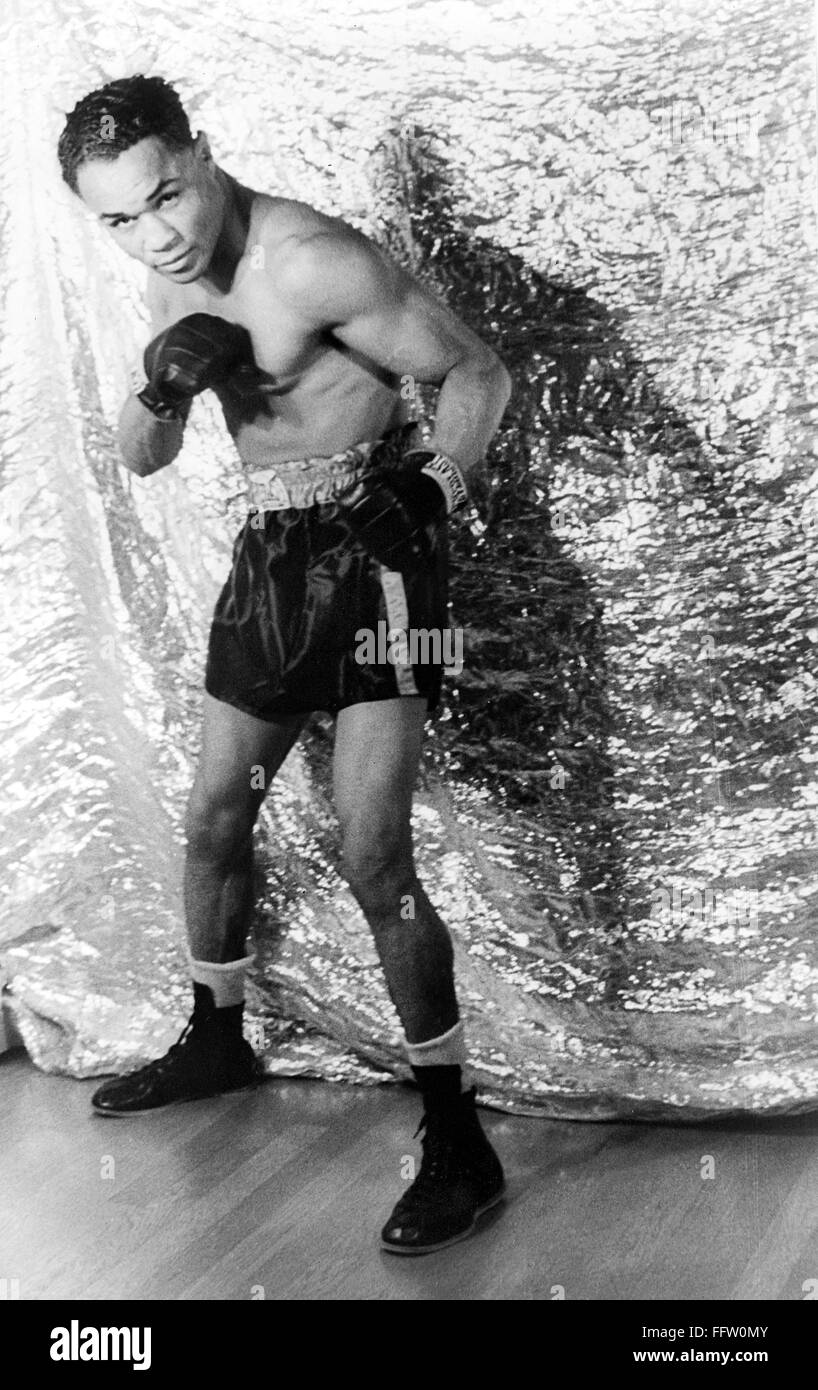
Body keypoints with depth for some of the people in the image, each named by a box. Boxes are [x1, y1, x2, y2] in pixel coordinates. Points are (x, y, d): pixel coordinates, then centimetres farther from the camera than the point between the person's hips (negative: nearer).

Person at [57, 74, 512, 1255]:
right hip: (270, 548, 8)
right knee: (215, 817, 16)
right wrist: (161, 386, -11)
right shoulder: (174, 283, 8)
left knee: (372, 856, -14)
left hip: (371, 544, -8)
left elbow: (477, 373, -14)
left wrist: (436, 490, -26)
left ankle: (459, 1146, -2)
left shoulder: (310, 262, -18)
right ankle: (216, 1042, 39)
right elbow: (142, 461, 10)